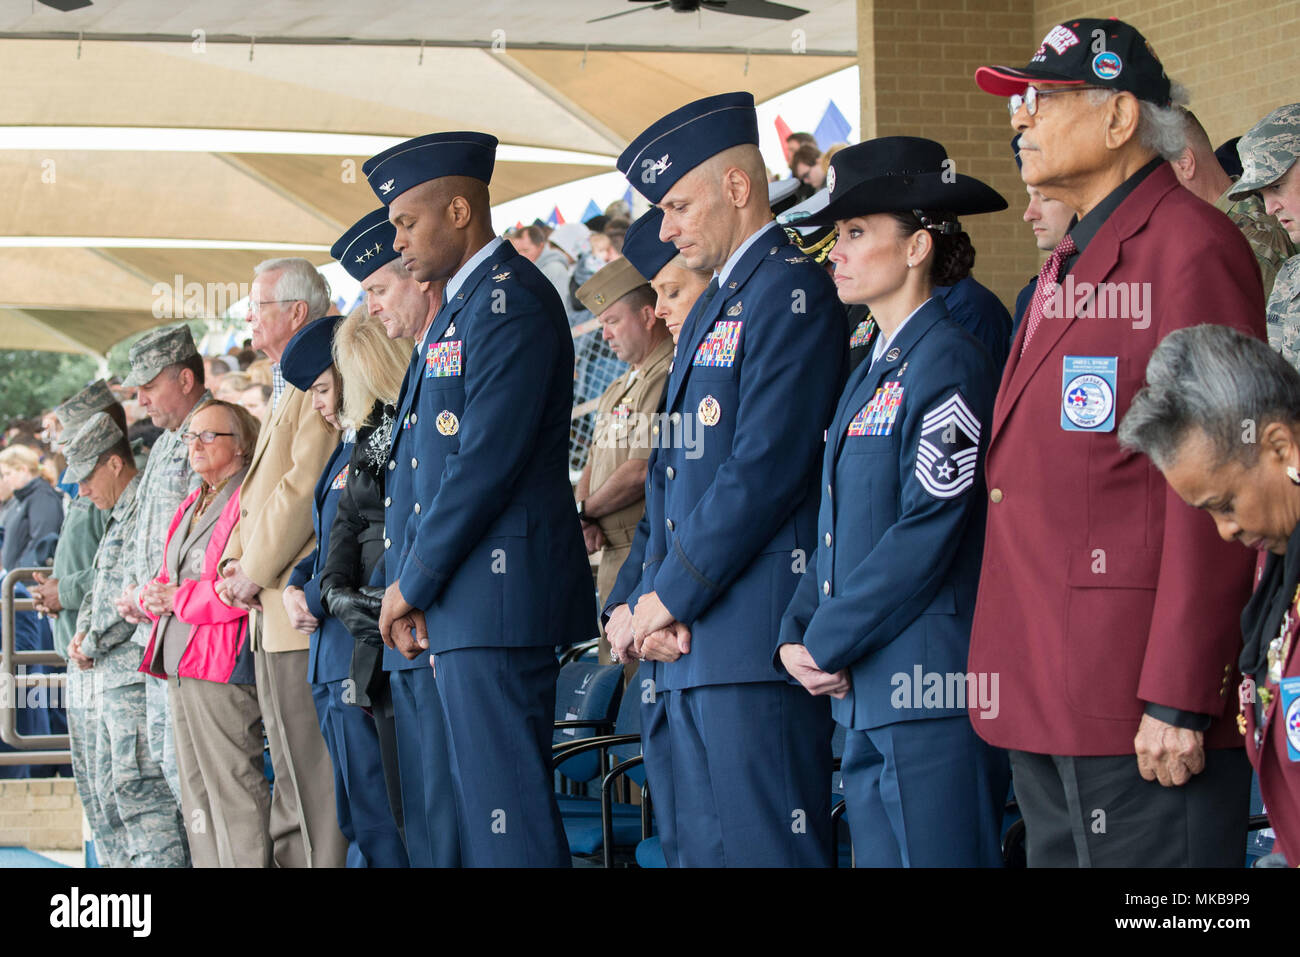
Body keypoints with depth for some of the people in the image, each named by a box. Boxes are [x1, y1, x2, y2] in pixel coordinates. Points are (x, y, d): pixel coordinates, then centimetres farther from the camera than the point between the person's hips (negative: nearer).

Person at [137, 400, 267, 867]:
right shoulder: (189, 508, 21)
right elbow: (168, 578, 26)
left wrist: (180, 599, -14)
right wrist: (153, 595, 2)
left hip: (223, 662, -10)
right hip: (179, 663, 10)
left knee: (233, 786, -11)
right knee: (195, 791, 11)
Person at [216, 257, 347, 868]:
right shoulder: (286, 387, 21)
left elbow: (307, 485, -20)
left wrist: (256, 570, -13)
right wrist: (236, 561, 8)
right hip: (271, 612, 11)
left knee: (316, 773, -9)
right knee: (291, 779, 13)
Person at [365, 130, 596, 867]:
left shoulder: (511, 299, -12)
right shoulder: (463, 303, 20)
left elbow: (488, 458, -19)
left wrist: (413, 584, -13)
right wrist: (410, 589, 10)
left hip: (498, 591, -10)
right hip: (461, 608, 10)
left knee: (507, 809, -10)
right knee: (480, 805, 11)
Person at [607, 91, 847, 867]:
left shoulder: (792, 291, -9)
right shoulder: (710, 312, 23)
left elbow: (765, 469, -18)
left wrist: (666, 599, -14)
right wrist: (636, 606, 6)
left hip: (755, 635, -10)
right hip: (692, 645, 10)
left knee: (761, 848, -10)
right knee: (704, 847, 10)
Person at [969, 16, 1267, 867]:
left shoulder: (1192, 248, -11)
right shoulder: (1069, 266, 20)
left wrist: (1178, 700, -20)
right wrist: (1016, 685, 18)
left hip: (1137, 713, -10)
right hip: (1048, 703, 10)